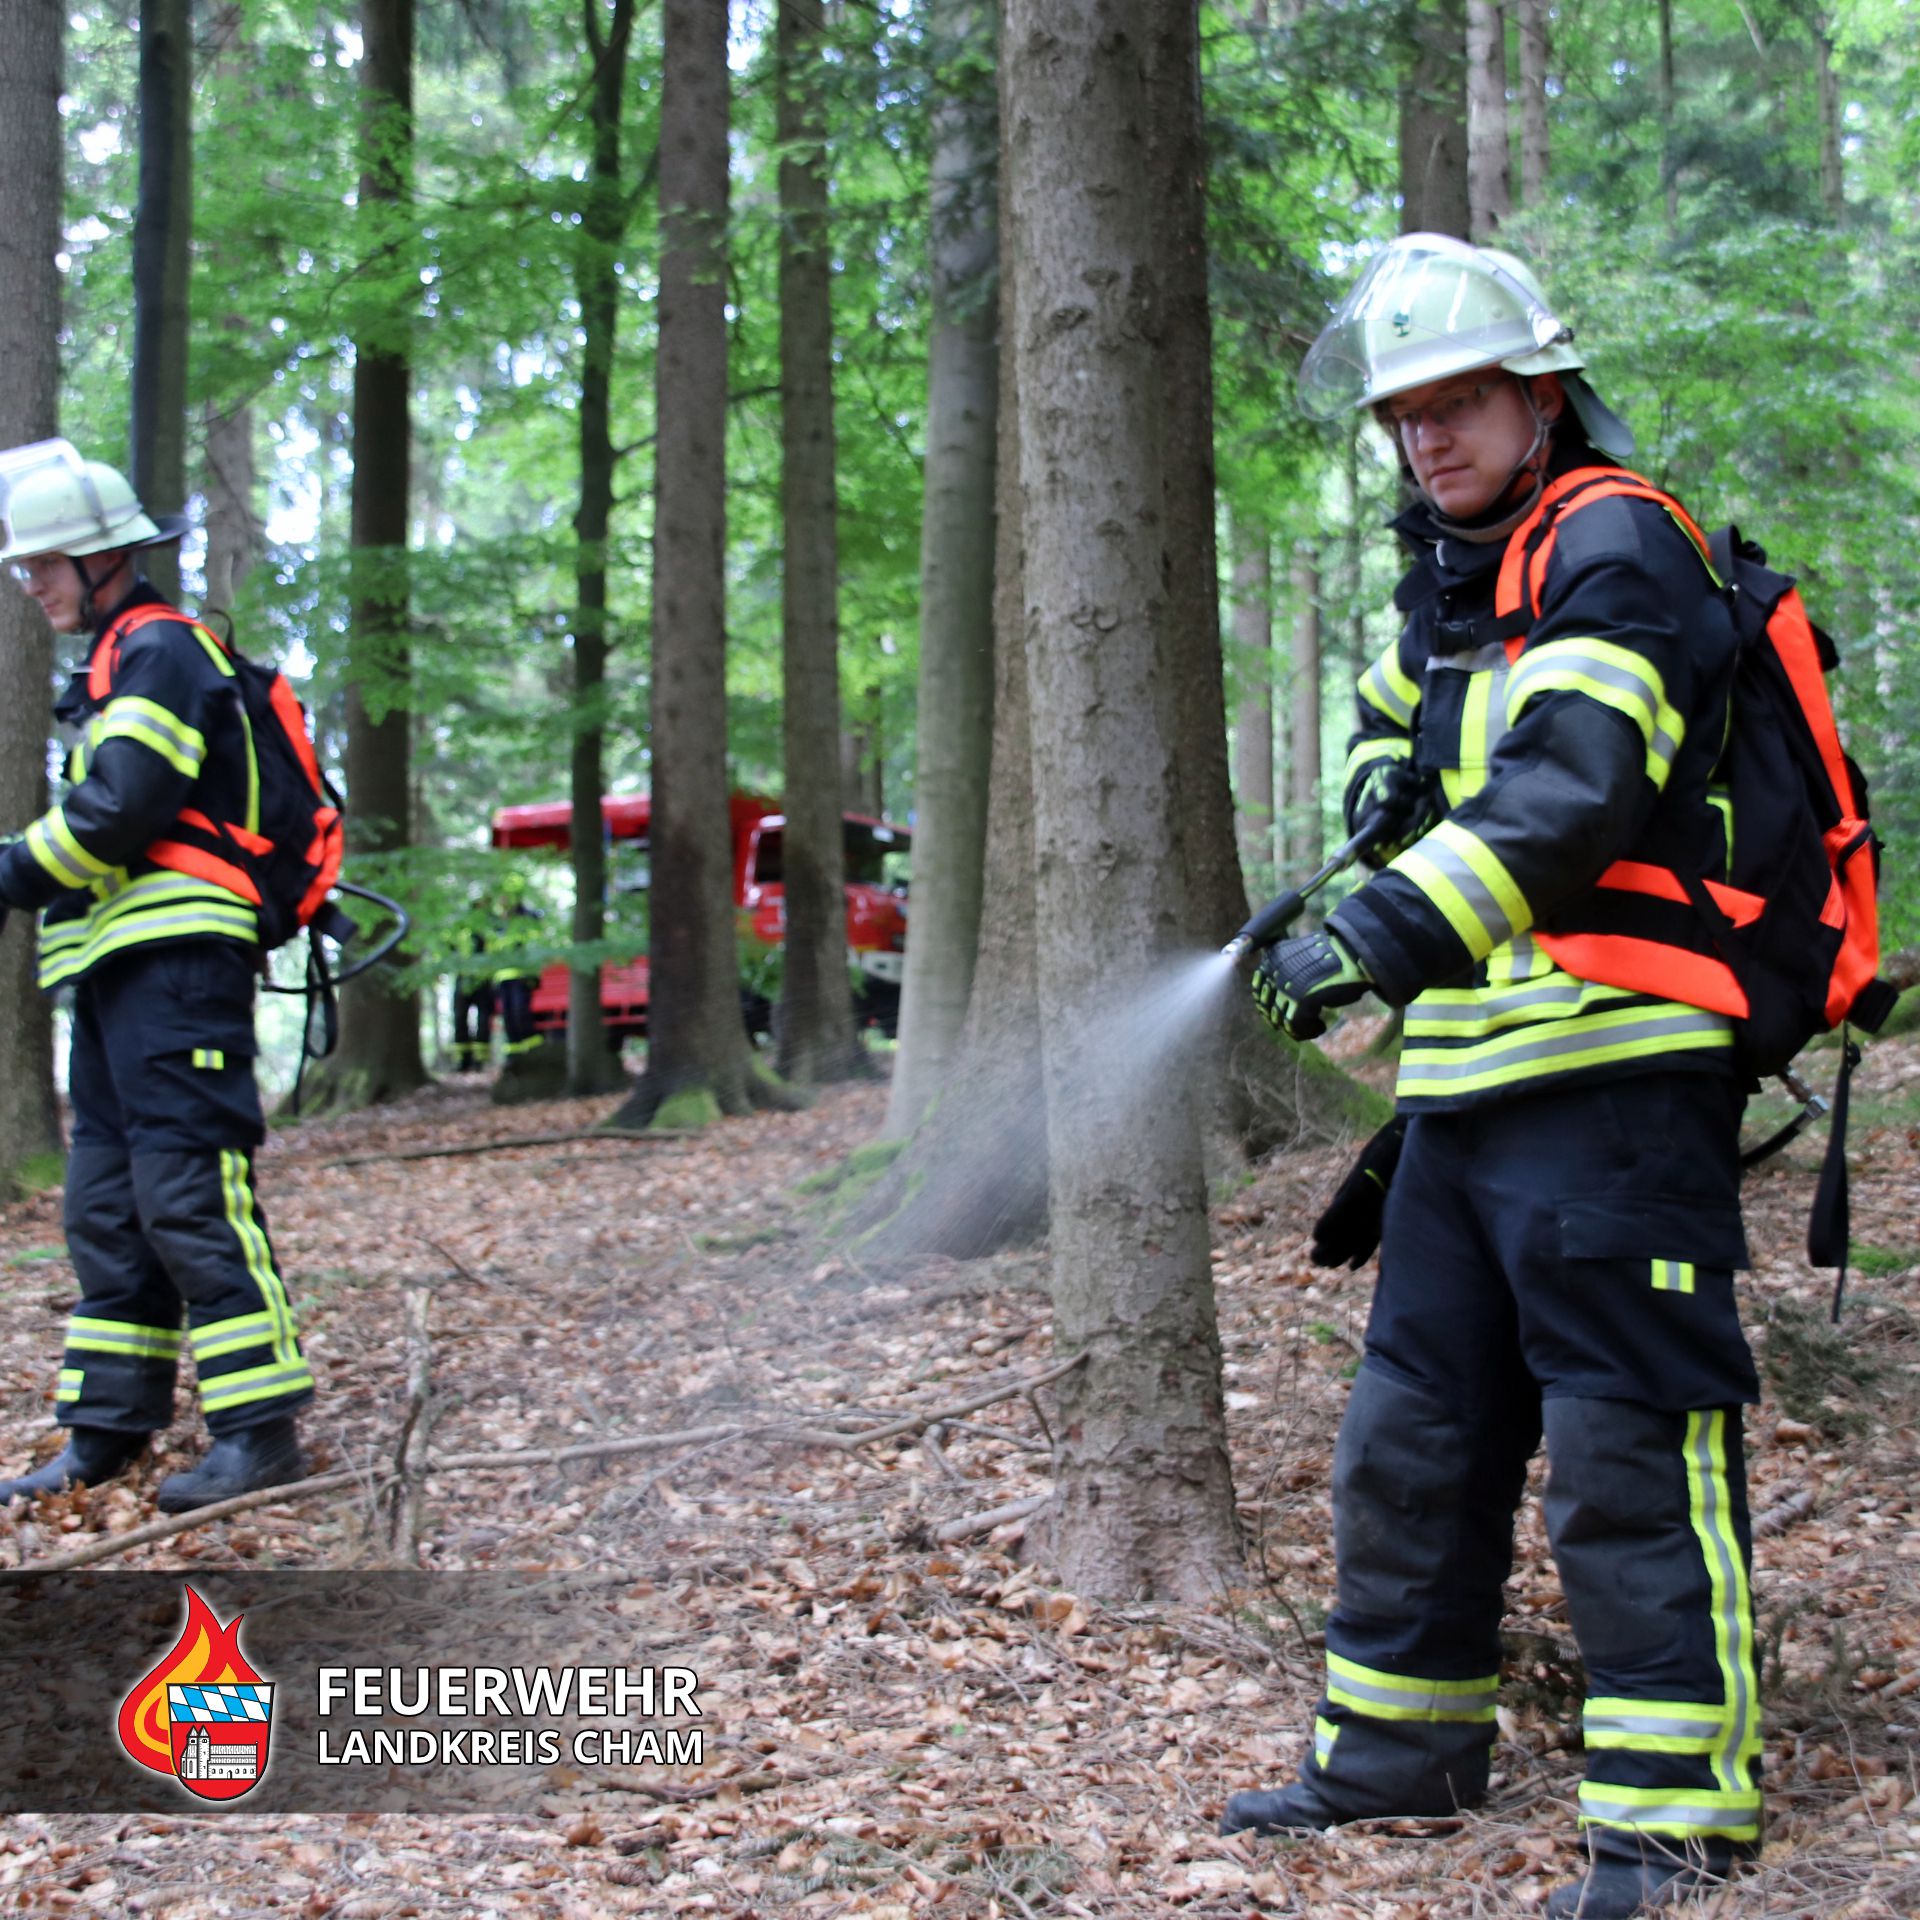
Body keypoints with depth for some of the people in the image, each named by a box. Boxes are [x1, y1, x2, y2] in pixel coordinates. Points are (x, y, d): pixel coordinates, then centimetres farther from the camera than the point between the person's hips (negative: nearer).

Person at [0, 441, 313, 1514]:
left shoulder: (160, 649, -7)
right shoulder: (117, 663, 24)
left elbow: (115, 812, -17)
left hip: (173, 963, -10)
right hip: (120, 974, 10)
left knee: (190, 1197, -12)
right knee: (108, 1208, 11)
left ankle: (261, 1430, -10)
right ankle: (107, 1433, 17)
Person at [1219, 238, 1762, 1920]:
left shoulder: (1613, 547, -9)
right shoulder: (1450, 574, 18)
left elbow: (1572, 787, -25)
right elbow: (1399, 716, 37)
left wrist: (1387, 931, -36)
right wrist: (1386, 775, 12)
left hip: (1615, 1074, -9)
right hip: (1467, 1085, 9)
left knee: (1630, 1445, -6)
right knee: (1410, 1431, 14)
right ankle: (1402, 1745, 28)